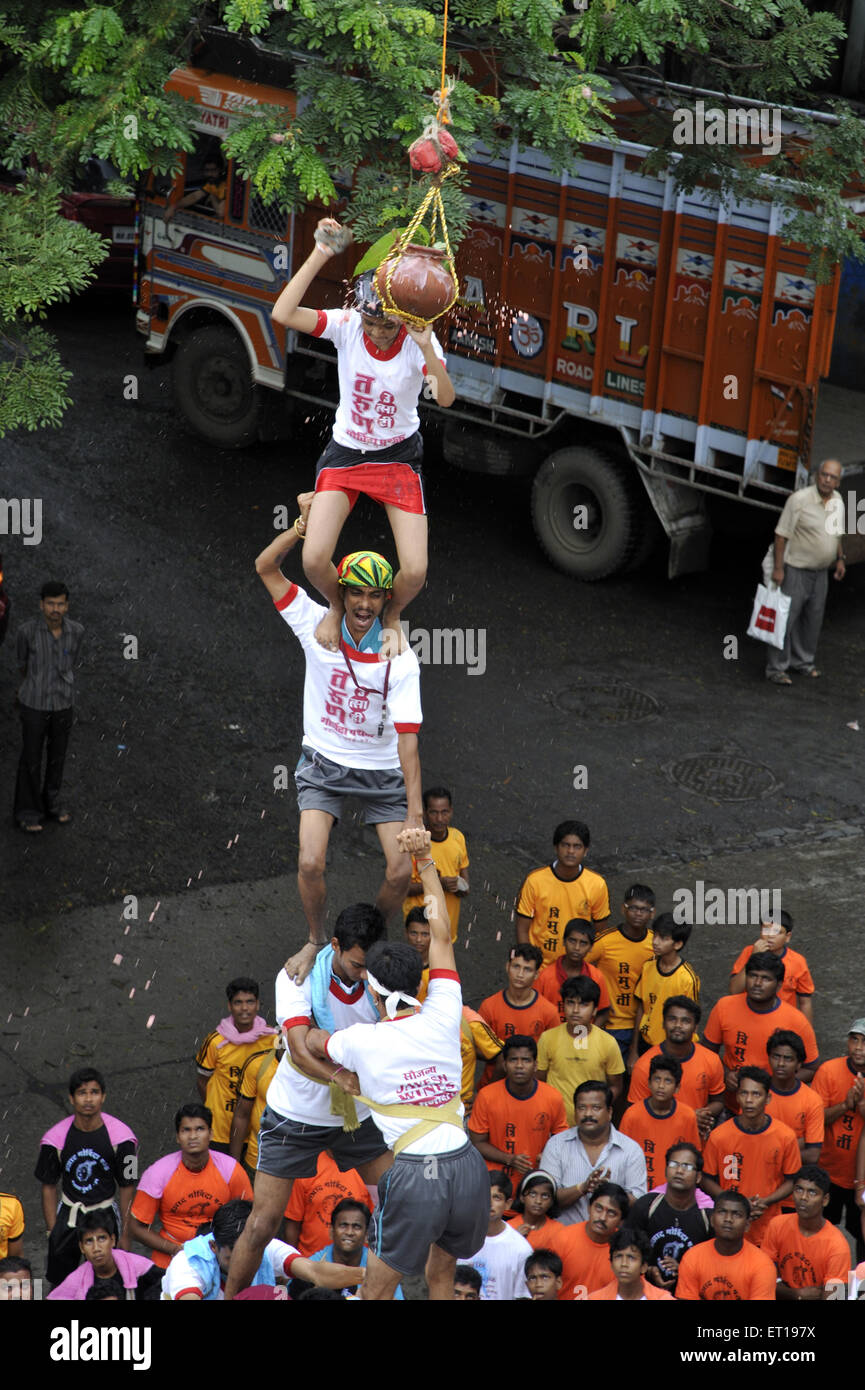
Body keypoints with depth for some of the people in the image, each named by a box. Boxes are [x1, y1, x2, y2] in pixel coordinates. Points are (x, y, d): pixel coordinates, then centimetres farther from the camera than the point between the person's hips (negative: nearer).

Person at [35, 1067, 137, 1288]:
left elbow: (127, 1187, -4)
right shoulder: (55, 1139, -12)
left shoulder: (120, 1137, -13)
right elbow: (49, 1187, 0)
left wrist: (125, 1235, -2)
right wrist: (52, 1231, -1)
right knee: (59, 1281, 6)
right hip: (69, 1214, 1)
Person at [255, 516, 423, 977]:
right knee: (310, 863, -16)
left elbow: (407, 736, -19)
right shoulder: (318, 627, -11)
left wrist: (415, 811, -26)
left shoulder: (401, 658, -16)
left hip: (382, 771, 0)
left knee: (400, 872, -8)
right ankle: (316, 940, 12)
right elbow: (266, 566, -12)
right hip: (324, 764, 0)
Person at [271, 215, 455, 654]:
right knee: (314, 560, -15)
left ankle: (391, 615, 26)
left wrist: (426, 349, -50)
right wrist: (319, 256, -35)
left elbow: (446, 398, -34)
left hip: (399, 456, -1)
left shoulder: (419, 340, -17)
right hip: (345, 453, 1)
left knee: (414, 572, -11)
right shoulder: (346, 325, -15)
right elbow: (282, 315, -31)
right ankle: (337, 607, 21)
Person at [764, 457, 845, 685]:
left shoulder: (837, 500, 4)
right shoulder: (800, 499, -18)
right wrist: (778, 568, -18)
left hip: (820, 572, 7)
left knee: (813, 620, 14)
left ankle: (802, 660, 29)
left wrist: (840, 559, 15)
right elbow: (782, 534, -16)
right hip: (795, 570, -7)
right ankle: (776, 668, 1)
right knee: (786, 618, -5)